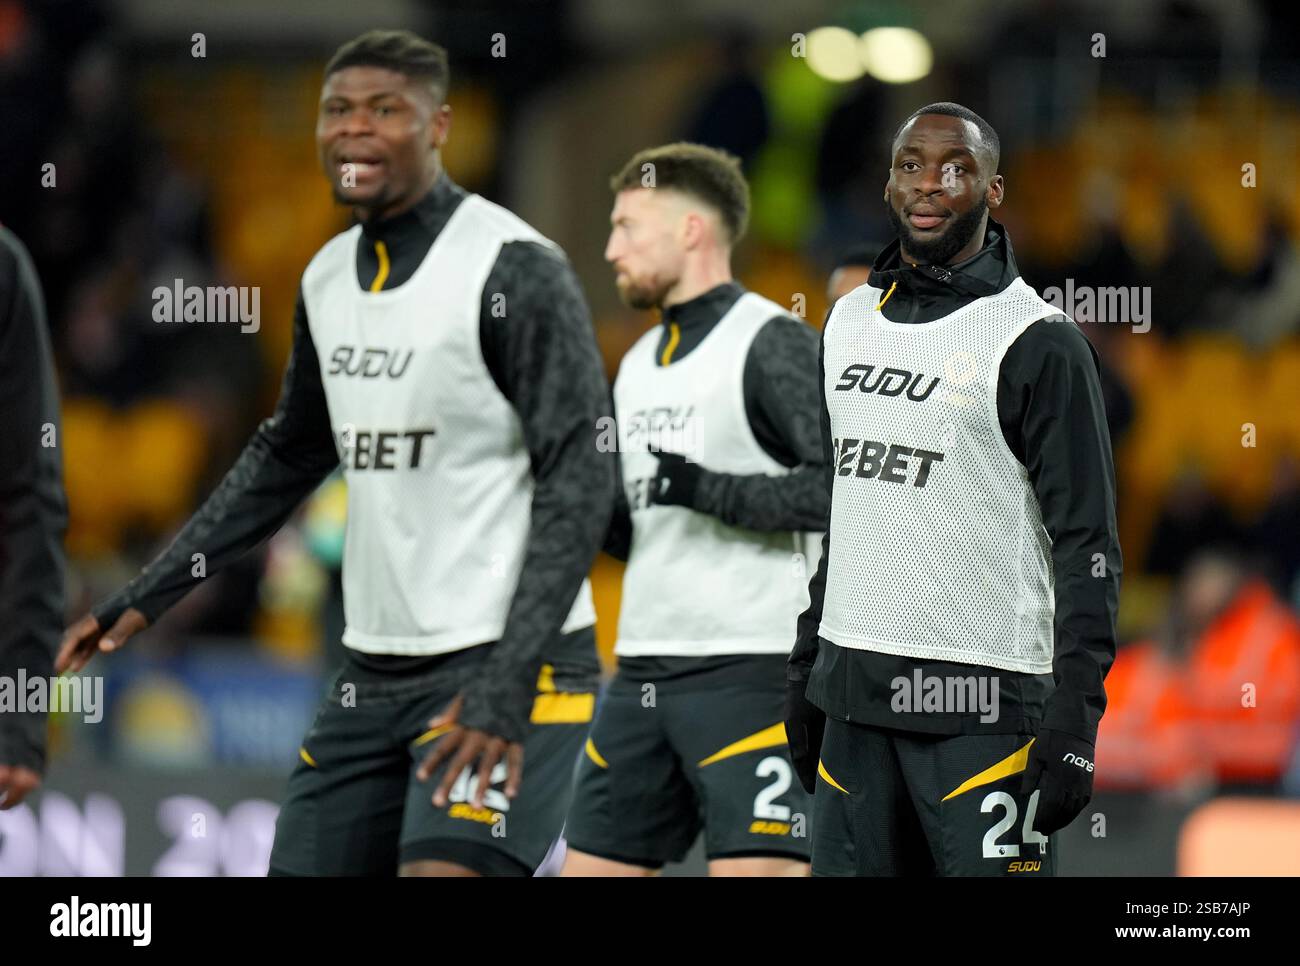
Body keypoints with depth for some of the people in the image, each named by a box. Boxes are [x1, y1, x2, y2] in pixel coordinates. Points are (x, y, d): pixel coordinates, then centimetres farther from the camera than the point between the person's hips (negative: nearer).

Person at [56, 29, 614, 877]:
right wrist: (147, 597, 21)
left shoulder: (514, 268, -13)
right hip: (376, 671, 8)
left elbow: (580, 480, -17)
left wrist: (509, 684, -24)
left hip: (503, 668, -8)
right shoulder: (329, 278, 11)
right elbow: (286, 459, 25)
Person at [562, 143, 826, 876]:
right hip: (645, 672, 9)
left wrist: (708, 490, -22)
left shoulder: (773, 344, -8)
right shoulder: (640, 364, 18)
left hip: (753, 671, -9)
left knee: (756, 868, -15)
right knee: (589, 866, 8)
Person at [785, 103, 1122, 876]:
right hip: (855, 692, 7)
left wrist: (1073, 723, -16)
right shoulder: (851, 322, 15)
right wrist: (807, 672, 20)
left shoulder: (1037, 340, -7)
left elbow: (1087, 545, -9)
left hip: (981, 698, -6)